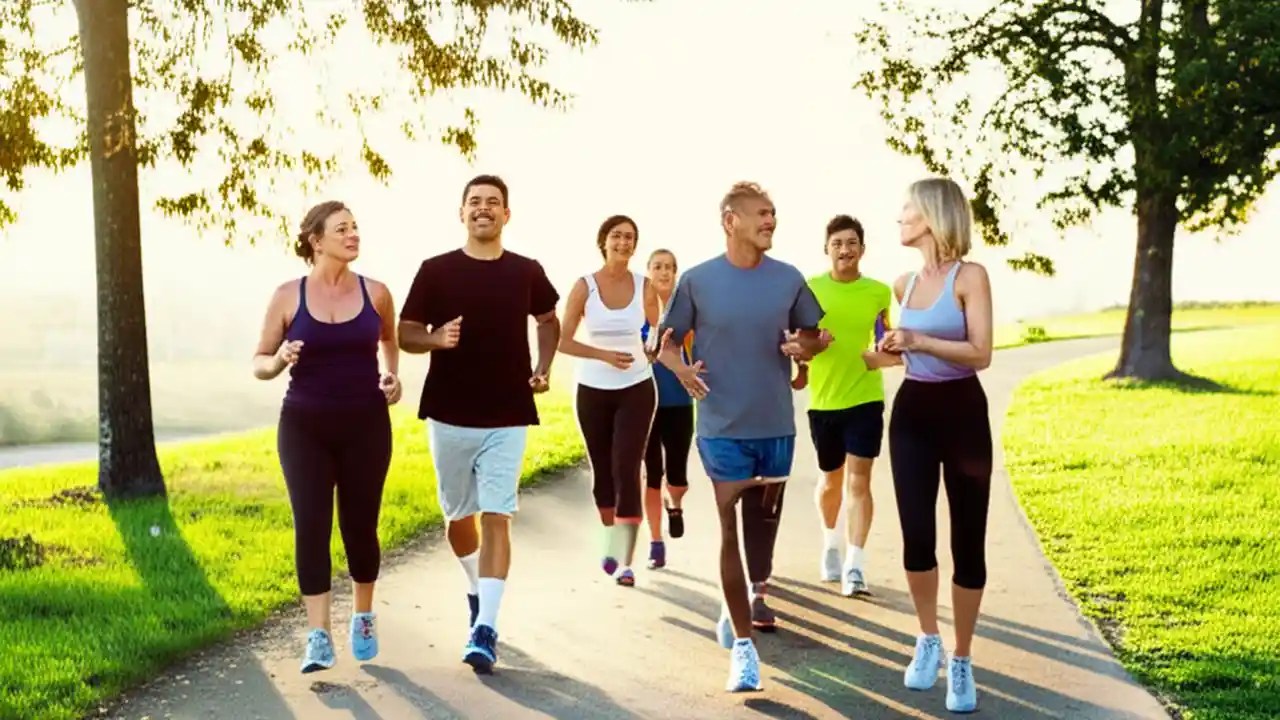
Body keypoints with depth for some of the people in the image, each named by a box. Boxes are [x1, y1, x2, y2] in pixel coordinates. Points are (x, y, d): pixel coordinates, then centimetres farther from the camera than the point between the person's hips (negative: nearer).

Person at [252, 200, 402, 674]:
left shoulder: (375, 293, 0)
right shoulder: (288, 296, -4)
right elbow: (259, 364, 2)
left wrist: (392, 375, 4)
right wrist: (280, 360, -19)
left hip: (366, 424, 1)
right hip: (304, 427, -1)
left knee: (360, 526, 8)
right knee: (311, 527, -8)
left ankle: (363, 619, 30)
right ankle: (318, 637, -4)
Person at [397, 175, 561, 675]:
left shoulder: (527, 272, 2)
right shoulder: (435, 271, -2)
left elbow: (549, 320, 21)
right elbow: (405, 335, 0)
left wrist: (544, 368, 4)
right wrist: (437, 338, -22)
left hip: (508, 417, -1)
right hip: (449, 415, 1)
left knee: (496, 517, -10)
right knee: (459, 516, 14)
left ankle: (485, 630, -12)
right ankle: (477, 590, 42)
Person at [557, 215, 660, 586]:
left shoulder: (644, 287, -3)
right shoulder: (585, 286, -6)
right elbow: (563, 341, -8)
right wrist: (604, 354, -19)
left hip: (636, 389, -1)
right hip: (593, 390, 1)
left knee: (626, 469, -11)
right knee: (602, 471, 12)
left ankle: (625, 562, -10)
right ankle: (612, 544, 36)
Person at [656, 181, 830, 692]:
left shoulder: (789, 279, 1)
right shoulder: (697, 280, -5)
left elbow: (813, 335, 12)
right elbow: (666, 341, 2)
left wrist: (803, 347, -11)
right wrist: (680, 367, -19)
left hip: (776, 426, 3)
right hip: (723, 428, -3)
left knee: (764, 522, 17)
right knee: (731, 530, -3)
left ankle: (748, 600, 43)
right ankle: (743, 645, 1)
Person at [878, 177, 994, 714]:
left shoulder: (970, 276, -9)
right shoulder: (904, 284, 8)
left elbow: (980, 353, -17)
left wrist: (919, 340, -23)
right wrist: (892, 348, 4)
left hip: (962, 414, -4)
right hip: (912, 413, 5)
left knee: (968, 541, 1)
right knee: (916, 537, -1)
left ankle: (962, 660, 14)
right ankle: (928, 641, 21)